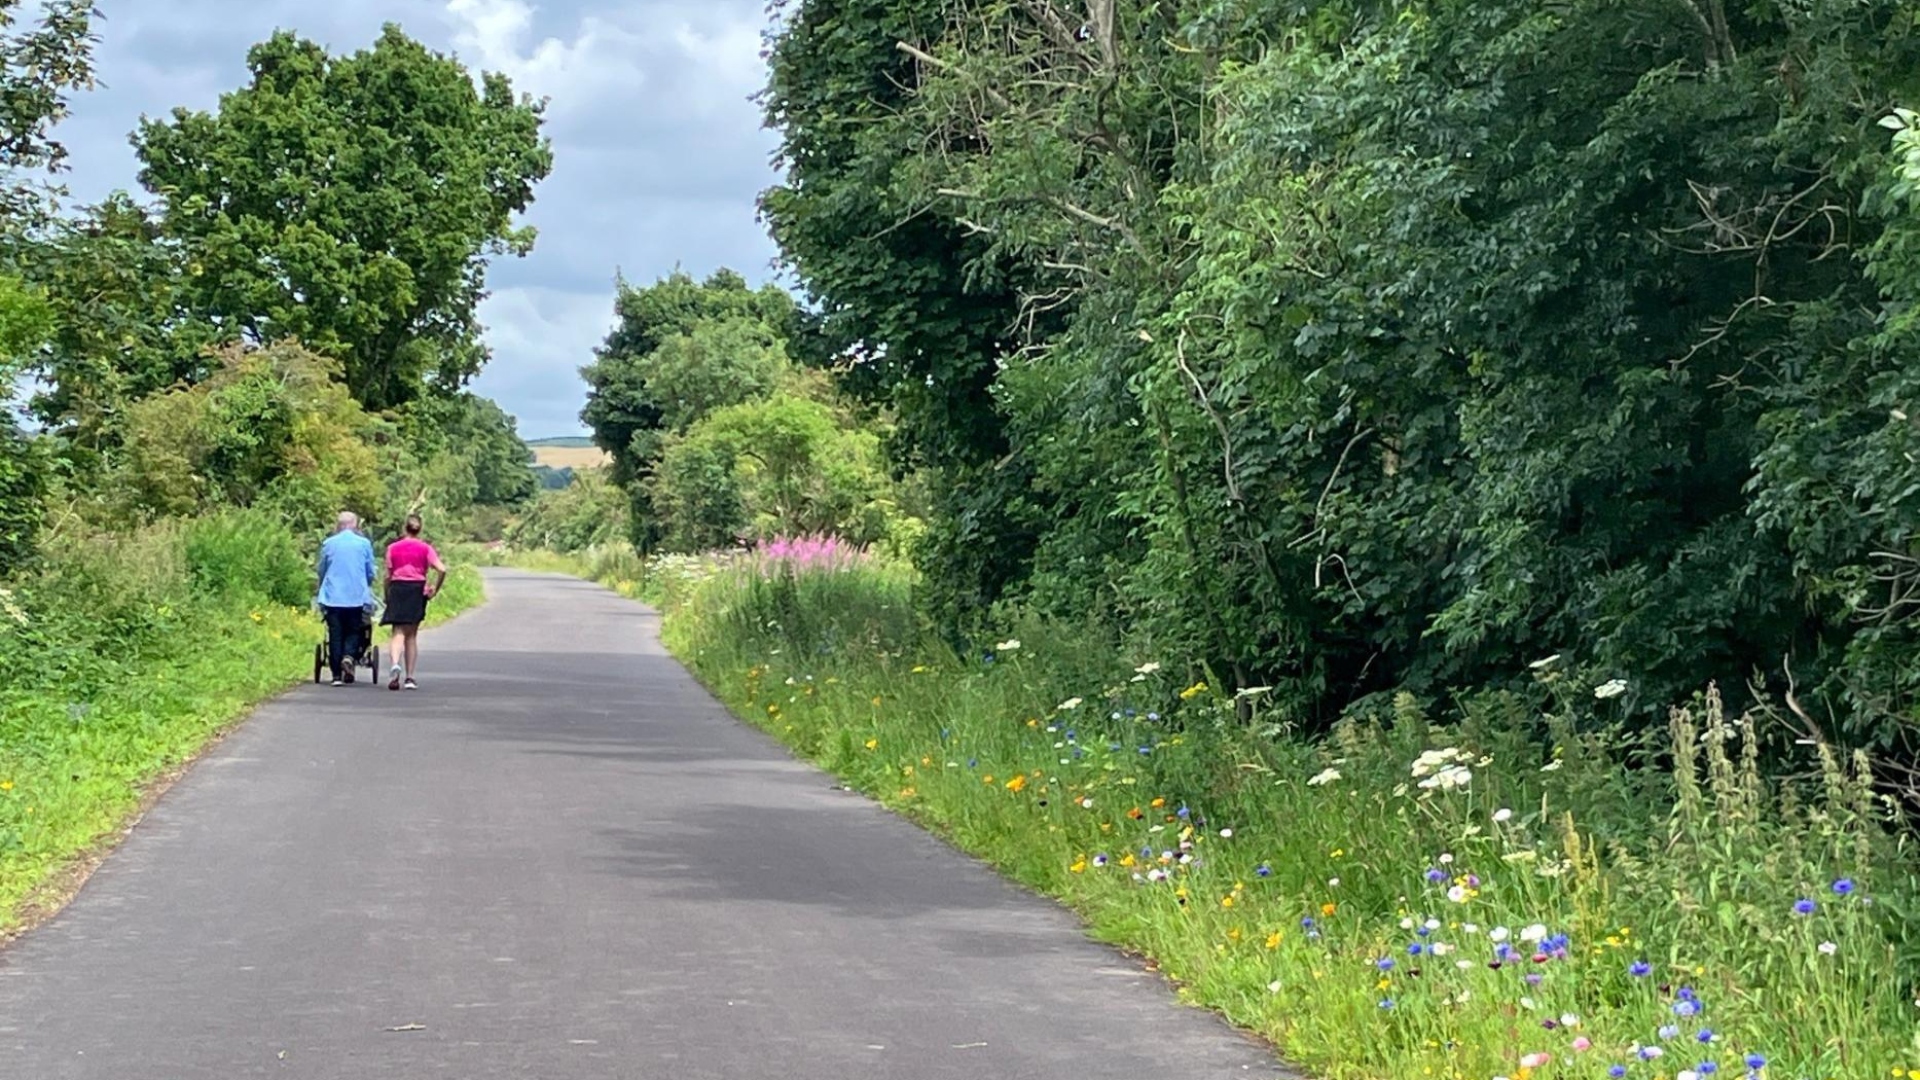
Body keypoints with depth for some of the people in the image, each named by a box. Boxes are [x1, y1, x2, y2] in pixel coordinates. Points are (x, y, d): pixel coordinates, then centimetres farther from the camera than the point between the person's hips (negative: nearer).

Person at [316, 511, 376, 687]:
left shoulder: (328, 544, 3)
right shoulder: (364, 544, 0)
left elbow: (321, 571, 13)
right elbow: (370, 573, 7)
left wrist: (323, 590, 31)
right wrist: (365, 587, 28)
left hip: (332, 597, 1)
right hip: (357, 597, -1)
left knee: (335, 635, 5)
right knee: (353, 632, 10)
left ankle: (337, 675, 1)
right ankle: (348, 656, -19)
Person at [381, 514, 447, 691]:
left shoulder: (393, 548, 2)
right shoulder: (425, 548, 0)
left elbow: (388, 576, 3)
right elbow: (442, 570, -11)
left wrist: (387, 597, 13)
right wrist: (434, 589, 0)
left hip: (398, 589, 0)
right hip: (417, 590, 0)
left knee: (398, 633, -3)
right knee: (411, 635, 10)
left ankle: (395, 665, -32)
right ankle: (409, 678, 10)